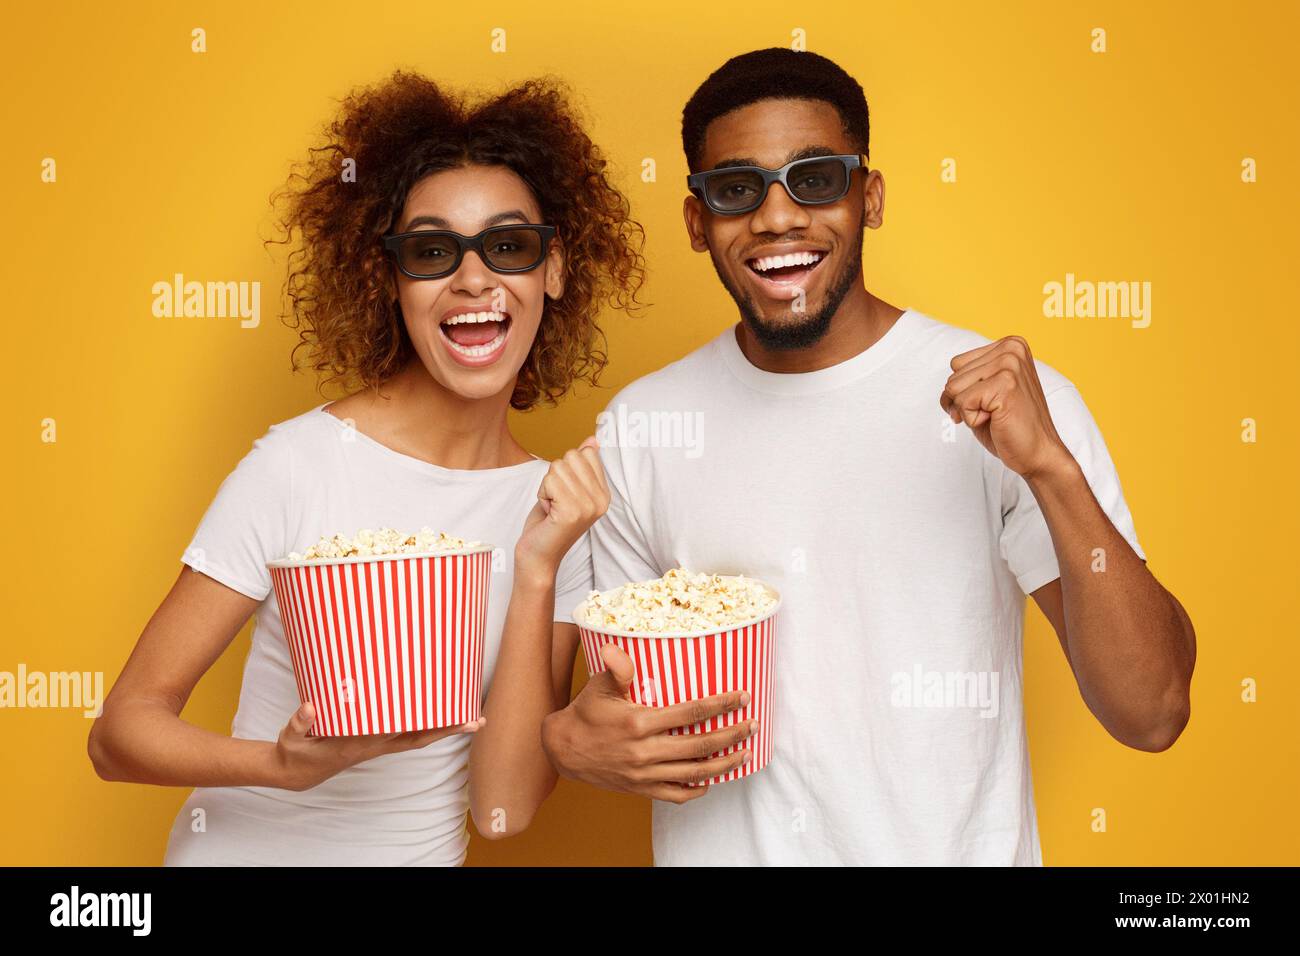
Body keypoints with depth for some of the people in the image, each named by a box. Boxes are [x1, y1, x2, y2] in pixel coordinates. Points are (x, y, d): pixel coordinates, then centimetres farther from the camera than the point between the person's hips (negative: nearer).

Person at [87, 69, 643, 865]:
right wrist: (285, 764, -30)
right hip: (246, 846, -2)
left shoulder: (564, 507, -8)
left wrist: (538, 571, -21)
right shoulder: (300, 464, -18)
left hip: (427, 852, 3)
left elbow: (504, 807, -13)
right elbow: (122, 730, -14)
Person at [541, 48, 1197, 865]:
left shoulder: (1008, 400, -15)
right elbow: (626, 686, 3)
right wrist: (572, 740, -19)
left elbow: (1152, 716, -18)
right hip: (715, 845, 2)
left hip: (954, 845, -1)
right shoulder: (637, 428, -7)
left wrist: (1052, 468, -30)